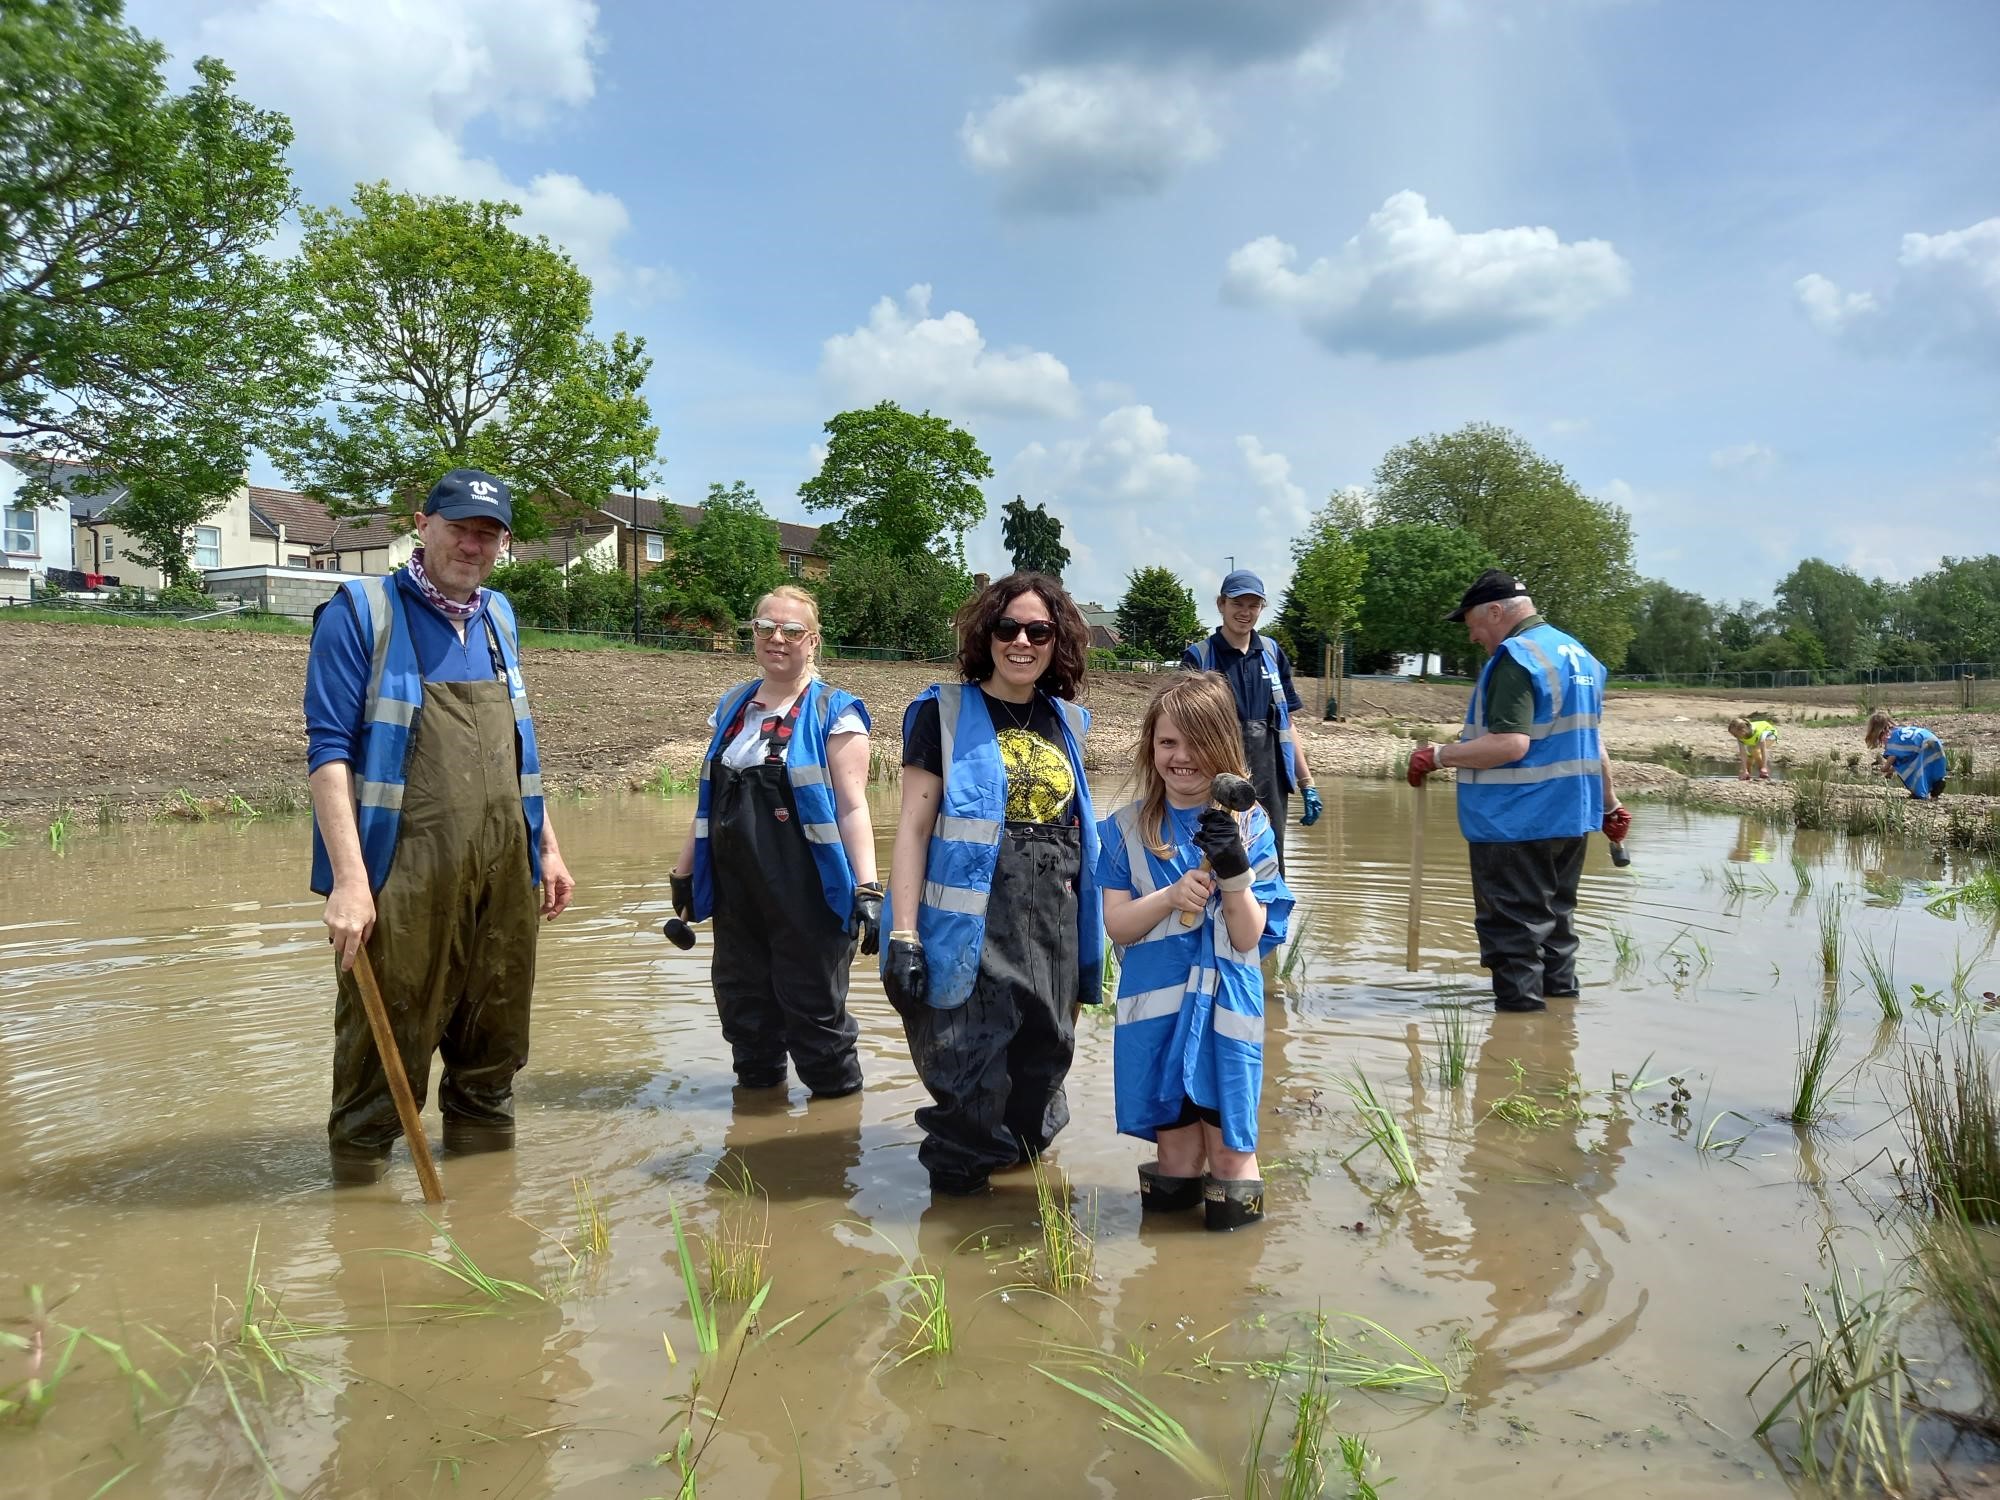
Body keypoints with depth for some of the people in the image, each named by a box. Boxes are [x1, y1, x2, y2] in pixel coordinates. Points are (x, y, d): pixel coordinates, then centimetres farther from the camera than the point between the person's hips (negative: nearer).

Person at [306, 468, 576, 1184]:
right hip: (404, 876, -6)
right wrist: (349, 878, -19)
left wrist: (547, 846, 18)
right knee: (383, 1061, 1)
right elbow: (329, 748, -11)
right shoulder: (361, 611, -5)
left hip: (504, 871, 6)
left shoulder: (498, 615, 14)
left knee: (492, 1055, 14)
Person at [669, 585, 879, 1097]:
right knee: (743, 1007, 12)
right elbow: (708, 800, 18)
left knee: (814, 1008, 1)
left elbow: (852, 807, -9)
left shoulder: (834, 712, -3)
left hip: (807, 896, -5)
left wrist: (867, 889, -17)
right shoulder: (731, 707, 13)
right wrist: (683, 871, 16)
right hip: (737, 893, 6)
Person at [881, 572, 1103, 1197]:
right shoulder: (944, 713, -4)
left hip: (1053, 929, 5)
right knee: (971, 1073, -2)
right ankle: (956, 1186, 21)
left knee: (1041, 1061, 13)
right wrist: (903, 936, -13)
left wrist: (1093, 925, 19)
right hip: (970, 929, -5)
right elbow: (913, 827, -7)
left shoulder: (1066, 721, 11)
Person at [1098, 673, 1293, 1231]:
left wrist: (1234, 873, -22)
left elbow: (1248, 937, -6)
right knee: (1176, 1152, 11)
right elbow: (1116, 925, -3)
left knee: (1229, 1151, 6)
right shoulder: (1128, 828, 2)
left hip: (1226, 1007, -1)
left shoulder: (1249, 825, -3)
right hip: (1156, 1007, 1)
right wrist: (1170, 897, -19)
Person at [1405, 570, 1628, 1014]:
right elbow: (1591, 740, 20)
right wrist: (1610, 805, 26)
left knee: (1514, 928, -2)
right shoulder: (1579, 653, 14)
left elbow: (1510, 744, -26)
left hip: (1517, 823, -9)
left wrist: (1439, 756, -19)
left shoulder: (1515, 657, -16)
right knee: (1553, 920, 19)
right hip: (1571, 819, 10)